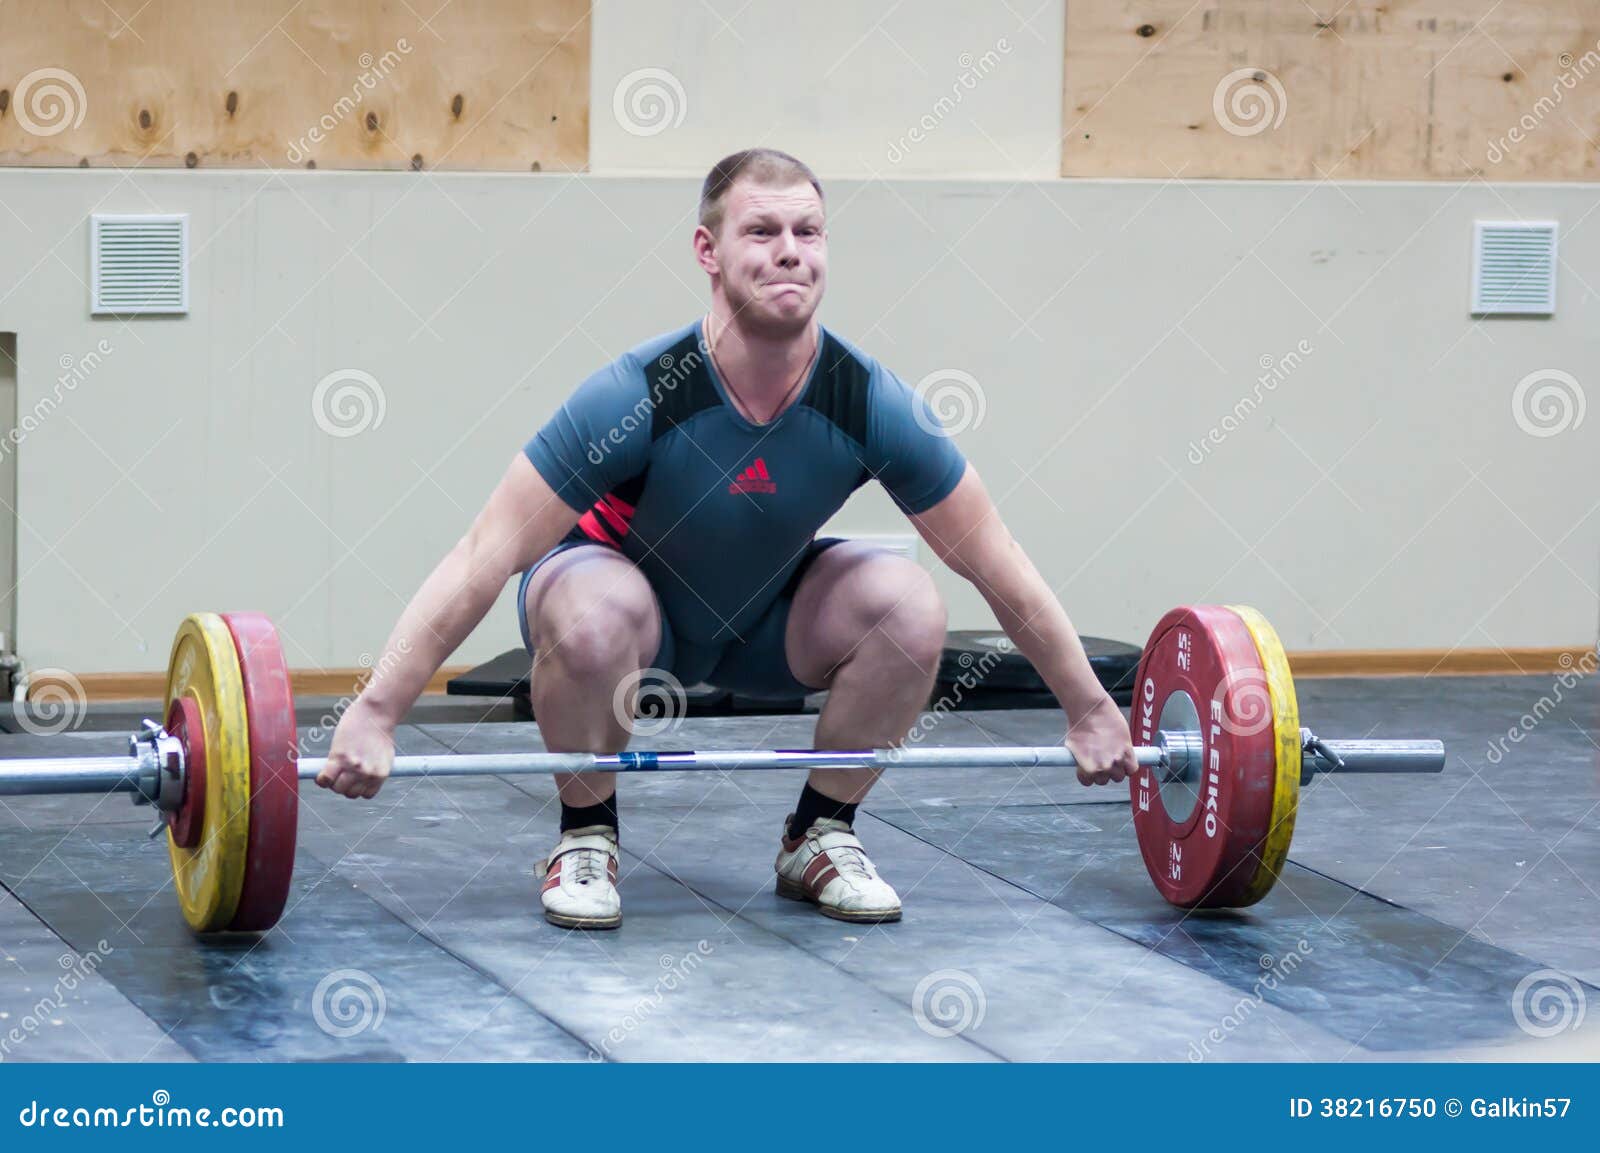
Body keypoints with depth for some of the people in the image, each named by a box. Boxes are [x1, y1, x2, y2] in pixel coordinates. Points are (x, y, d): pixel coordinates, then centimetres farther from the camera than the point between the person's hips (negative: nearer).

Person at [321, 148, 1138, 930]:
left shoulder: (871, 405, -25)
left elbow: (997, 567, -12)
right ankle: (586, 839, -11)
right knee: (592, 611, -38)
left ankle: (818, 837, -2)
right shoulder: (639, 398, -33)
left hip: (762, 622, 3)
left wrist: (1088, 710, -6)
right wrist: (375, 715, -36)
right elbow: (484, 561, -31)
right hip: (635, 606, -3)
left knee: (910, 608, -25)